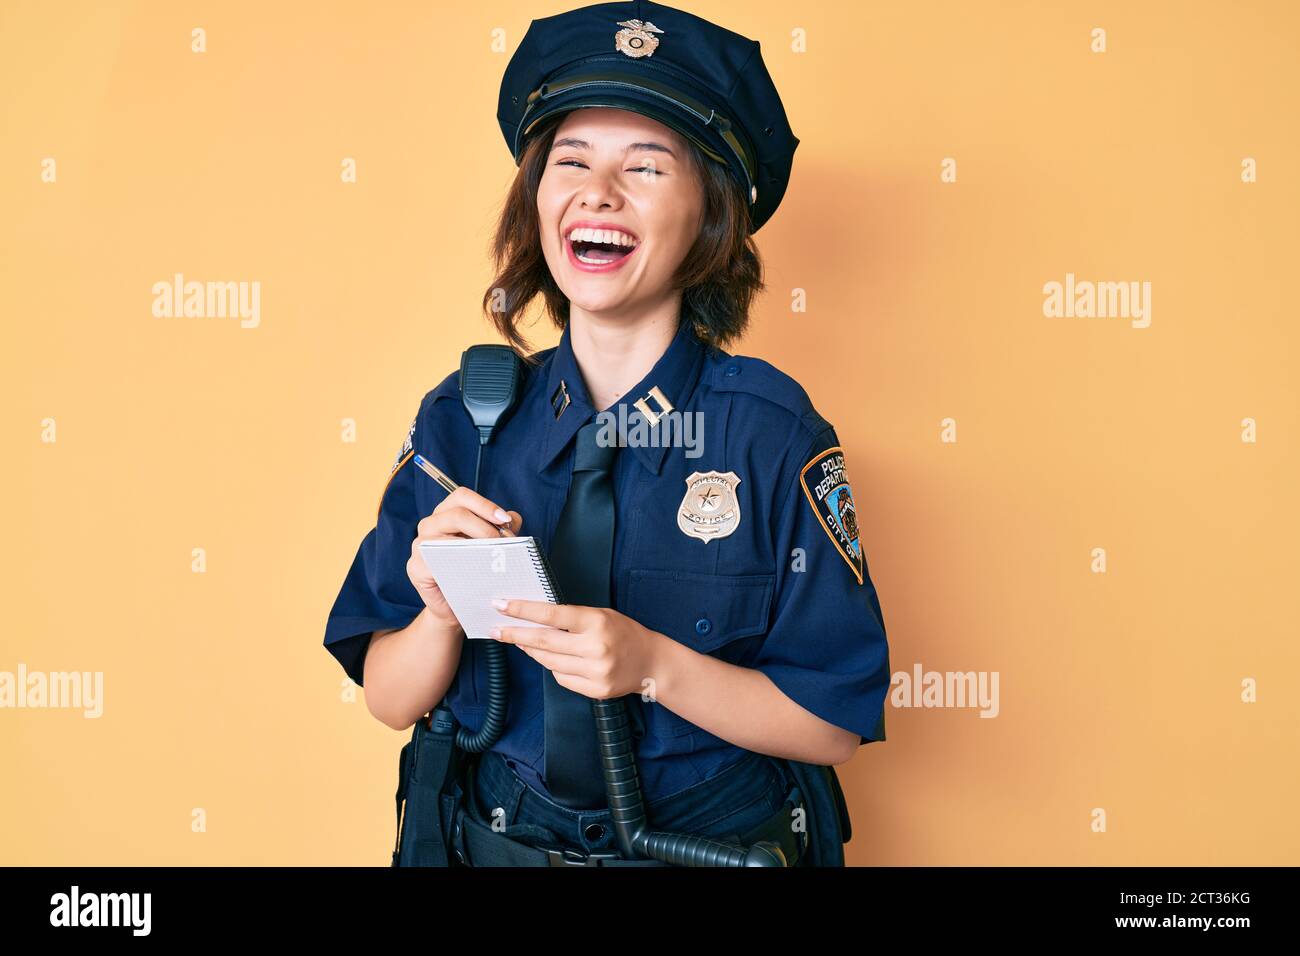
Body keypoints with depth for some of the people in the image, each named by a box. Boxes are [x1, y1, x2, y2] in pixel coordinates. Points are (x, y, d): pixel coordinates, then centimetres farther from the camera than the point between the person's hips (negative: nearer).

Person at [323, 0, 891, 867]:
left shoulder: (773, 429, -15)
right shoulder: (462, 419, -9)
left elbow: (836, 724, -13)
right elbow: (390, 701, -5)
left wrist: (652, 665, -26)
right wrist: (442, 612, -24)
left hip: (720, 844, -2)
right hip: (489, 837, 2)